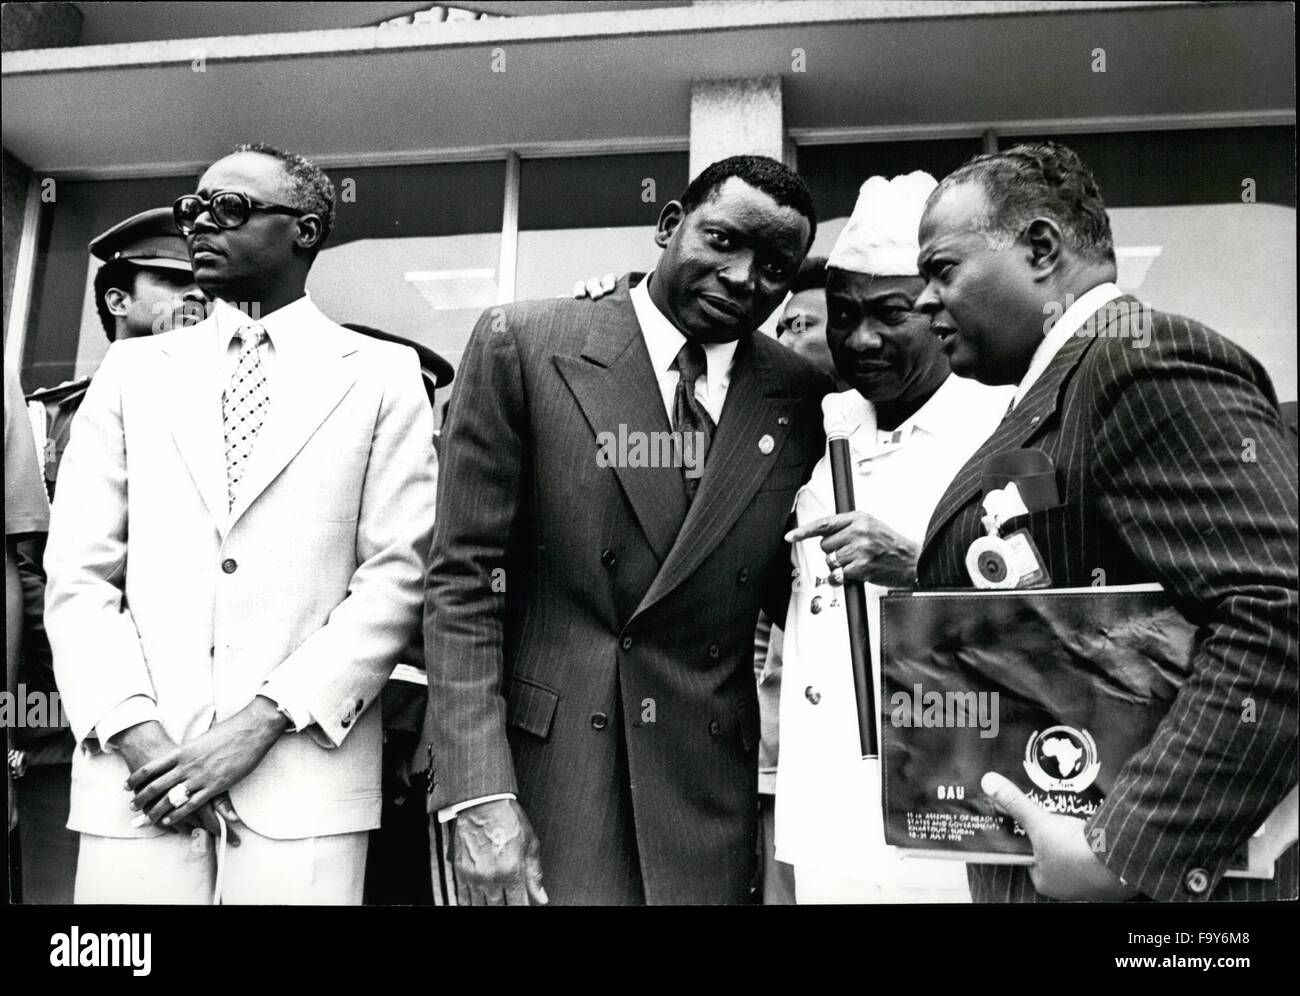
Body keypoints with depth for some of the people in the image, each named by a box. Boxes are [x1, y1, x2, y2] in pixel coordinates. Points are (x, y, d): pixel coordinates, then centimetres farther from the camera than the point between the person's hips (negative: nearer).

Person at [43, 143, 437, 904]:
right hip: (137, 776, 3)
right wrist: (137, 732, -8)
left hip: (305, 773, -2)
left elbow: (398, 575, -4)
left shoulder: (382, 377, 4)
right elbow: (78, 574, 6)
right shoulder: (134, 369, 12)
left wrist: (260, 721, -11)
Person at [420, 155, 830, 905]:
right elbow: (465, 581, -8)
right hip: (533, 767, -2)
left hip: (704, 794, 3)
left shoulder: (802, 399, 2)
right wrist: (478, 797, -14)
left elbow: (784, 591, 11)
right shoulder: (523, 344, -6)